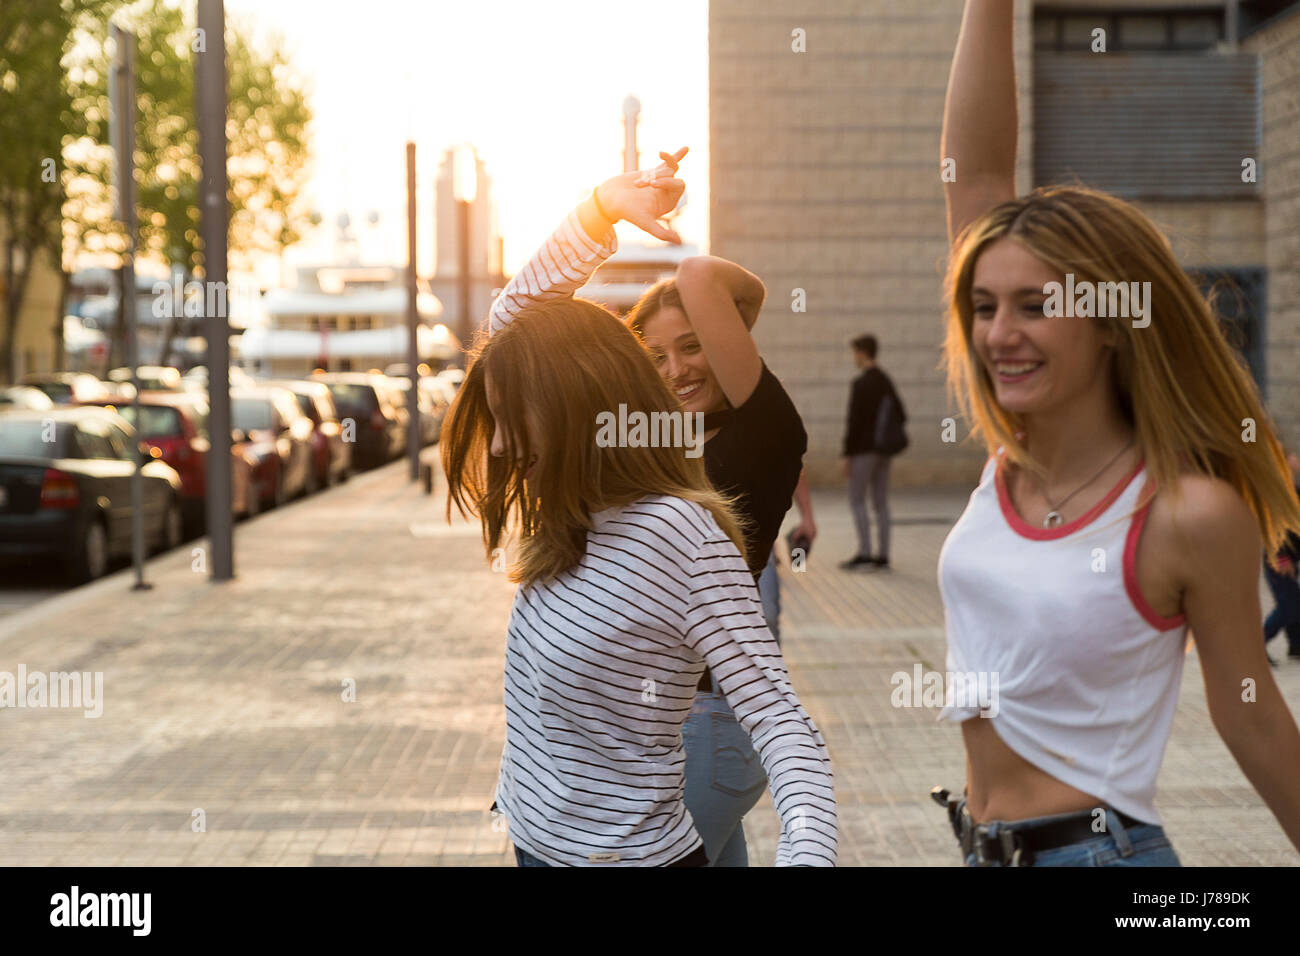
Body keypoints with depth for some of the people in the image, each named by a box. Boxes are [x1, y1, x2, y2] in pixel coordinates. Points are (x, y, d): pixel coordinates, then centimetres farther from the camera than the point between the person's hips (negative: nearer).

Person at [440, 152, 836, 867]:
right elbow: (509, 319, 11)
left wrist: (807, 851, -41)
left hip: (627, 853, -8)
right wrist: (600, 209, 1)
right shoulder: (570, 521, 3)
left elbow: (777, 719, -24)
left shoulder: (682, 537, -21)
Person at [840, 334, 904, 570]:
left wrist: (847, 454, -14)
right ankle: (883, 557, 6)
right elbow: (901, 416, 15)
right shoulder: (887, 382, 12)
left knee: (856, 500, -2)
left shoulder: (861, 384, -14)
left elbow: (854, 421, -17)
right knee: (880, 502, 7)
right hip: (884, 451, 8)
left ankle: (864, 553, -7)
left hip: (864, 450, -8)